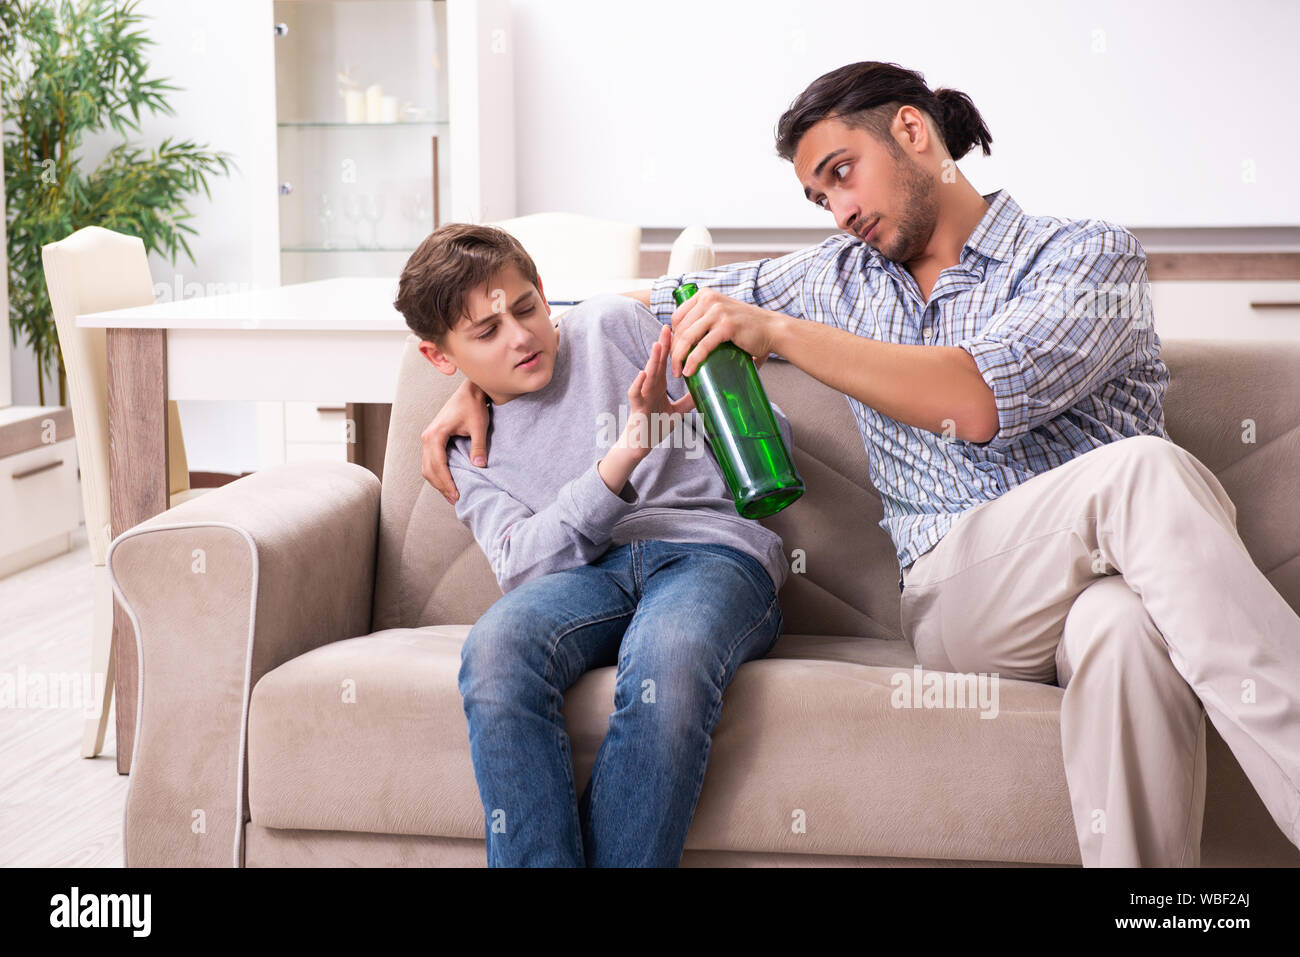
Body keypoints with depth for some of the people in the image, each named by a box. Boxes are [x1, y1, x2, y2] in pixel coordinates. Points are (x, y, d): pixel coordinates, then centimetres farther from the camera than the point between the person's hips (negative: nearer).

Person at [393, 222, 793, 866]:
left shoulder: (614, 324, 13)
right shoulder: (469, 448, 19)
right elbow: (521, 564, -3)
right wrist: (624, 455, -16)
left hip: (712, 551, -2)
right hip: (593, 571, 2)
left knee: (667, 653, -38)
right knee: (496, 646, -34)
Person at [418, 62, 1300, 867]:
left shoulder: (1087, 255, 5)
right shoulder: (840, 279, 22)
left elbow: (977, 401, -14)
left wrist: (777, 329, -14)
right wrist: (480, 378, 15)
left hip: (1092, 578, -1)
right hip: (954, 593, 1)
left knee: (1125, 628, -42)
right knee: (1145, 473, -34)